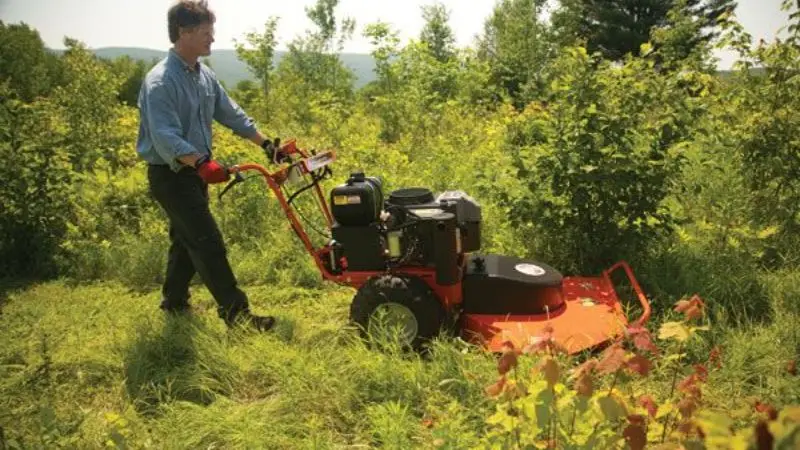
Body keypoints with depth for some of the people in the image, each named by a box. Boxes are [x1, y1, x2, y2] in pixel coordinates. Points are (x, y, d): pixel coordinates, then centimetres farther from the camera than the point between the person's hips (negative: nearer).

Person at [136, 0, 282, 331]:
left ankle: (174, 302, 34)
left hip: (195, 171, 9)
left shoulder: (205, 76, 6)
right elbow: (164, 137, -31)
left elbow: (231, 114, 14)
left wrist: (265, 143, 10)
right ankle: (235, 312, -2)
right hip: (171, 175, -9)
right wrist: (202, 163, -43)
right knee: (208, 241, -8)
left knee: (187, 240, 18)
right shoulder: (160, 81, -21)